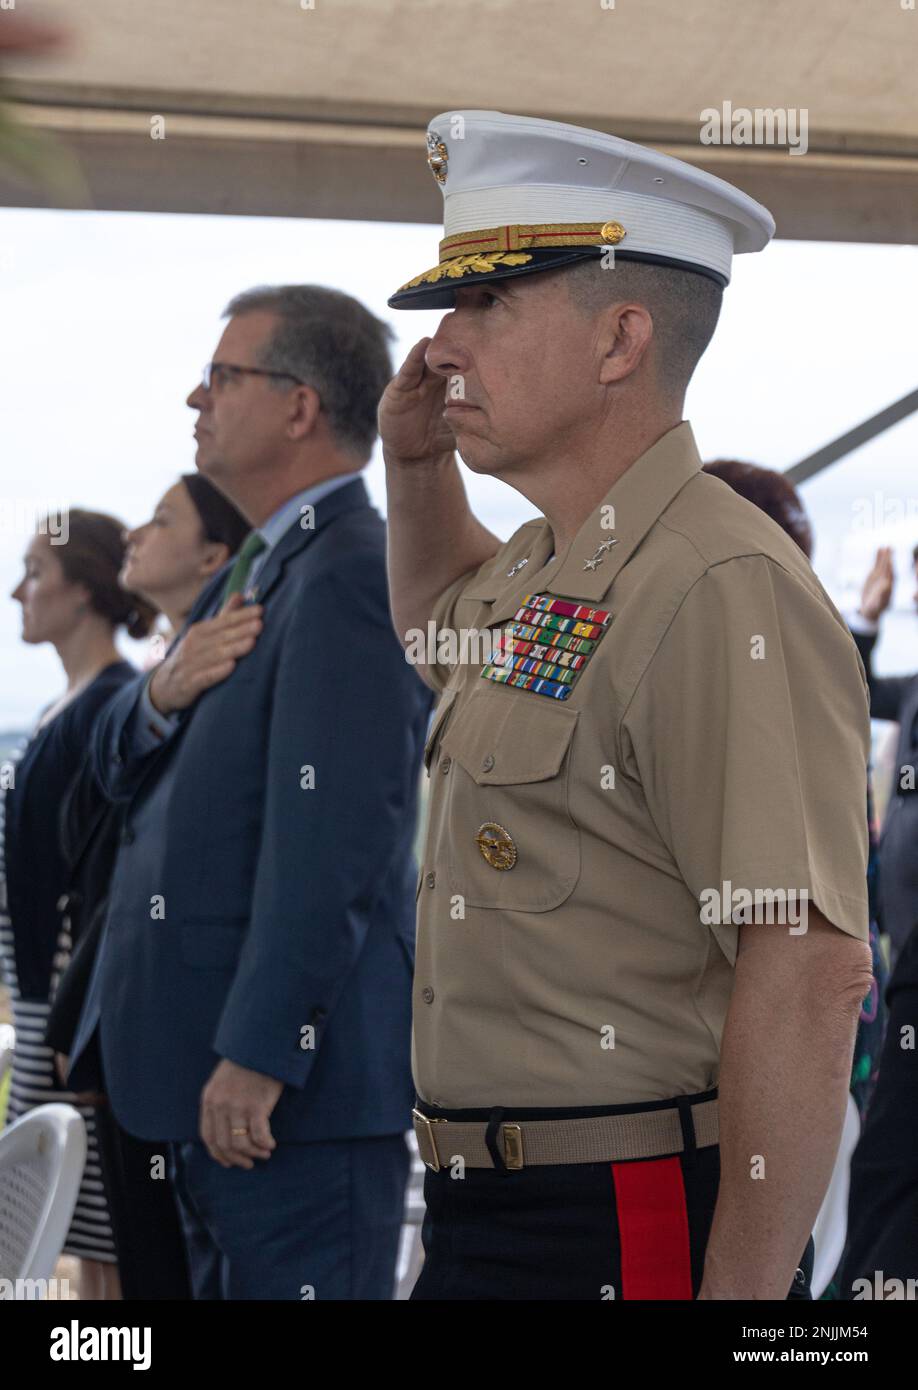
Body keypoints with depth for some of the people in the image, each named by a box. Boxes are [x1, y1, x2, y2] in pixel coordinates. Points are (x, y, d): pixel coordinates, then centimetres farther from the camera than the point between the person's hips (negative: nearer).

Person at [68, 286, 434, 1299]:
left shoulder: (354, 577, -16)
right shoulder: (261, 570, 17)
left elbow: (329, 838, -23)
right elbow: (122, 770, 19)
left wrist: (257, 1057, -24)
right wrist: (164, 693, -4)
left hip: (296, 1078, -10)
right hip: (203, 1067, 10)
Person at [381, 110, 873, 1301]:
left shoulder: (723, 595, -19)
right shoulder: (547, 571, 12)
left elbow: (811, 969, -25)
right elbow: (440, 625, 38)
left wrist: (743, 1290, -27)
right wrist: (415, 461, 20)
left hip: (630, 1238, -9)